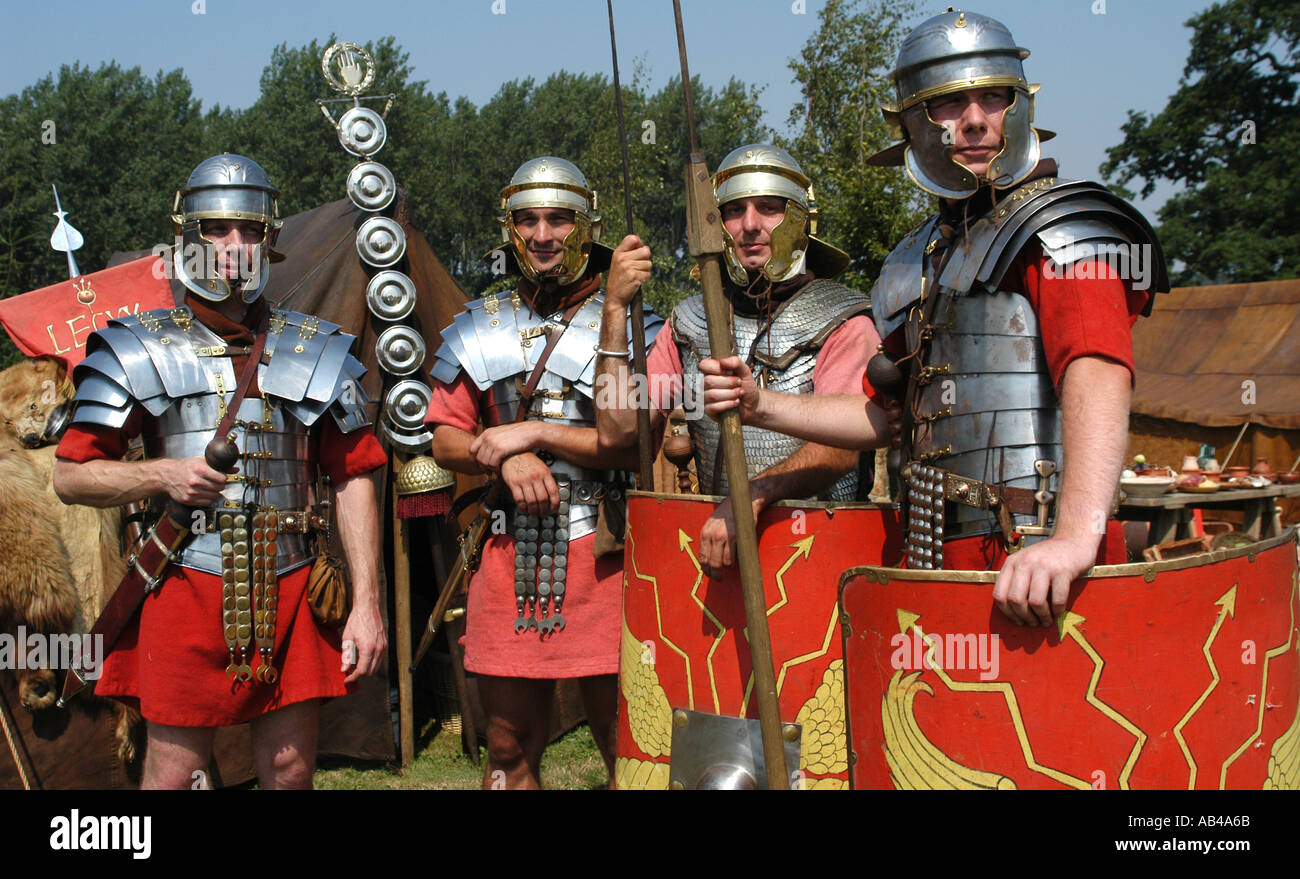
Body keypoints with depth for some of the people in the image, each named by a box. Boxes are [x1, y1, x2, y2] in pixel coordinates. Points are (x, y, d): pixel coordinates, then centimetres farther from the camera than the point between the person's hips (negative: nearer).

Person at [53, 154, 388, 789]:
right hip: (184, 590, -2)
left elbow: (354, 481, 8)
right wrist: (161, 475, -14)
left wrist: (366, 604, 1)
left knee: (290, 772, 9)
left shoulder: (315, 352, 8)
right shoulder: (140, 350, 3)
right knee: (173, 774, 3)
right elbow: (70, 477, 5)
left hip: (290, 592, 2)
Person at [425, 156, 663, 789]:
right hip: (509, 554, 3)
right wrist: (508, 458, -11)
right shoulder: (482, 329, 12)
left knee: (625, 746, 1)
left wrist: (536, 432, -14)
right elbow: (446, 443, 9)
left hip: (604, 553, -3)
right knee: (509, 749, 12)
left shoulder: (629, 326, 0)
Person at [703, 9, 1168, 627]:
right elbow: (884, 413, 26)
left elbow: (1099, 374, -24)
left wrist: (1077, 532, -40)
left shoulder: (1061, 229, -6)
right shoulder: (921, 258, 19)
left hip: (1028, 564, -7)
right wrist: (761, 407, 11)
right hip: (934, 557, 7)